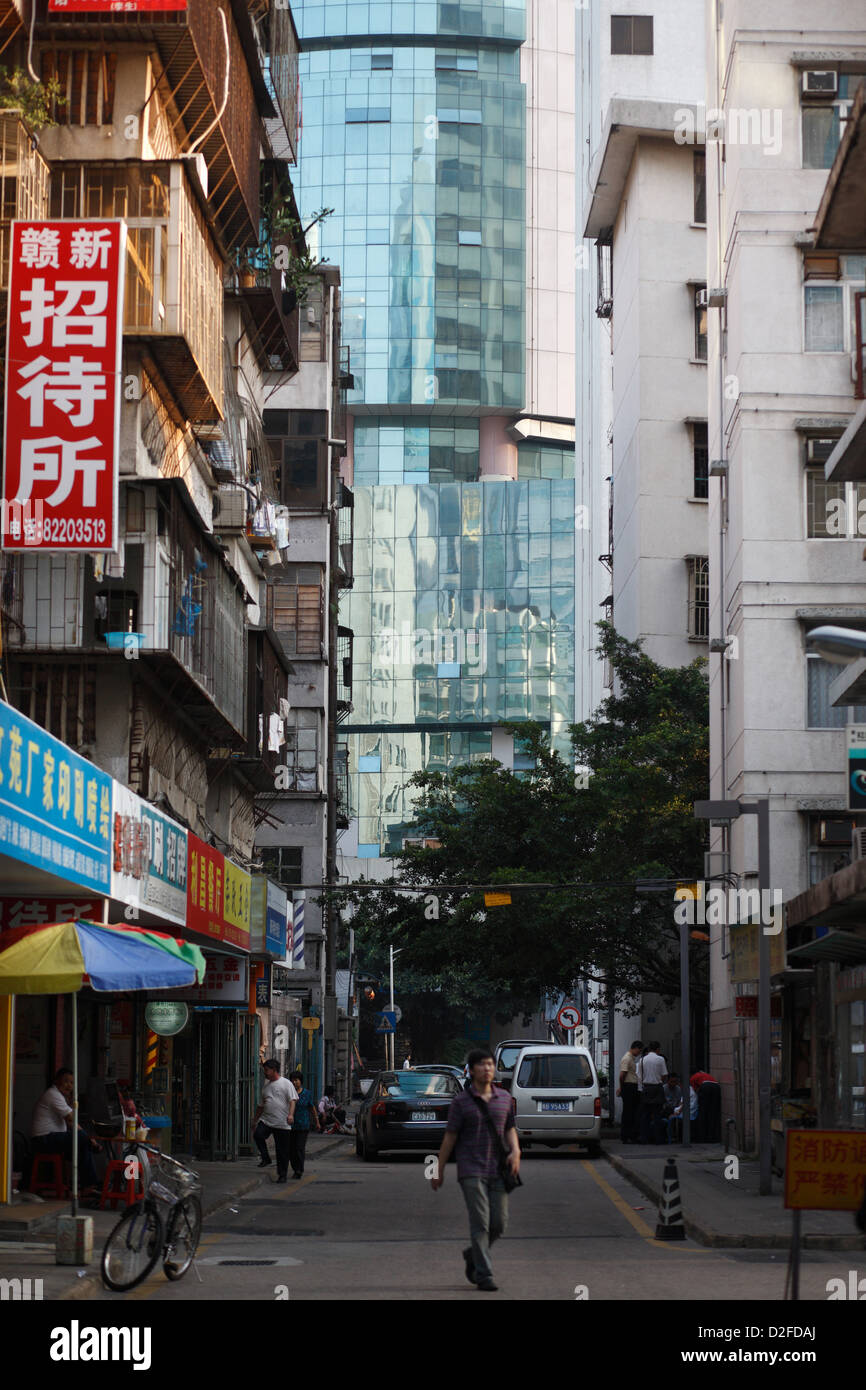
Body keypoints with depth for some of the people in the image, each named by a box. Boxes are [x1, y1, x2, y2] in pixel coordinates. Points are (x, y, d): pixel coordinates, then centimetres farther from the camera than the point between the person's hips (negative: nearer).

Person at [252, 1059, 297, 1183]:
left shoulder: (286, 1084, 0)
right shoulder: (266, 1086, 18)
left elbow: (293, 1100, -10)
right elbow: (261, 1106, 25)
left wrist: (290, 1114, -25)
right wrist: (255, 1120, 23)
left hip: (282, 1123, -5)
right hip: (266, 1120, 5)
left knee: (282, 1151, 0)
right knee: (258, 1135, -25)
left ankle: (282, 1174, 11)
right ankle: (266, 1159, -10)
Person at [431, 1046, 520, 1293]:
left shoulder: (504, 1098, 10)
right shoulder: (461, 1102, -1)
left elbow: (509, 1129, 16)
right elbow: (449, 1137, 1)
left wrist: (515, 1151, -4)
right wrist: (439, 1171, 3)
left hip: (497, 1170, 4)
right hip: (471, 1171, -4)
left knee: (499, 1224, 3)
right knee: (480, 1223, -10)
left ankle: (472, 1255, 30)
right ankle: (483, 1275, -5)